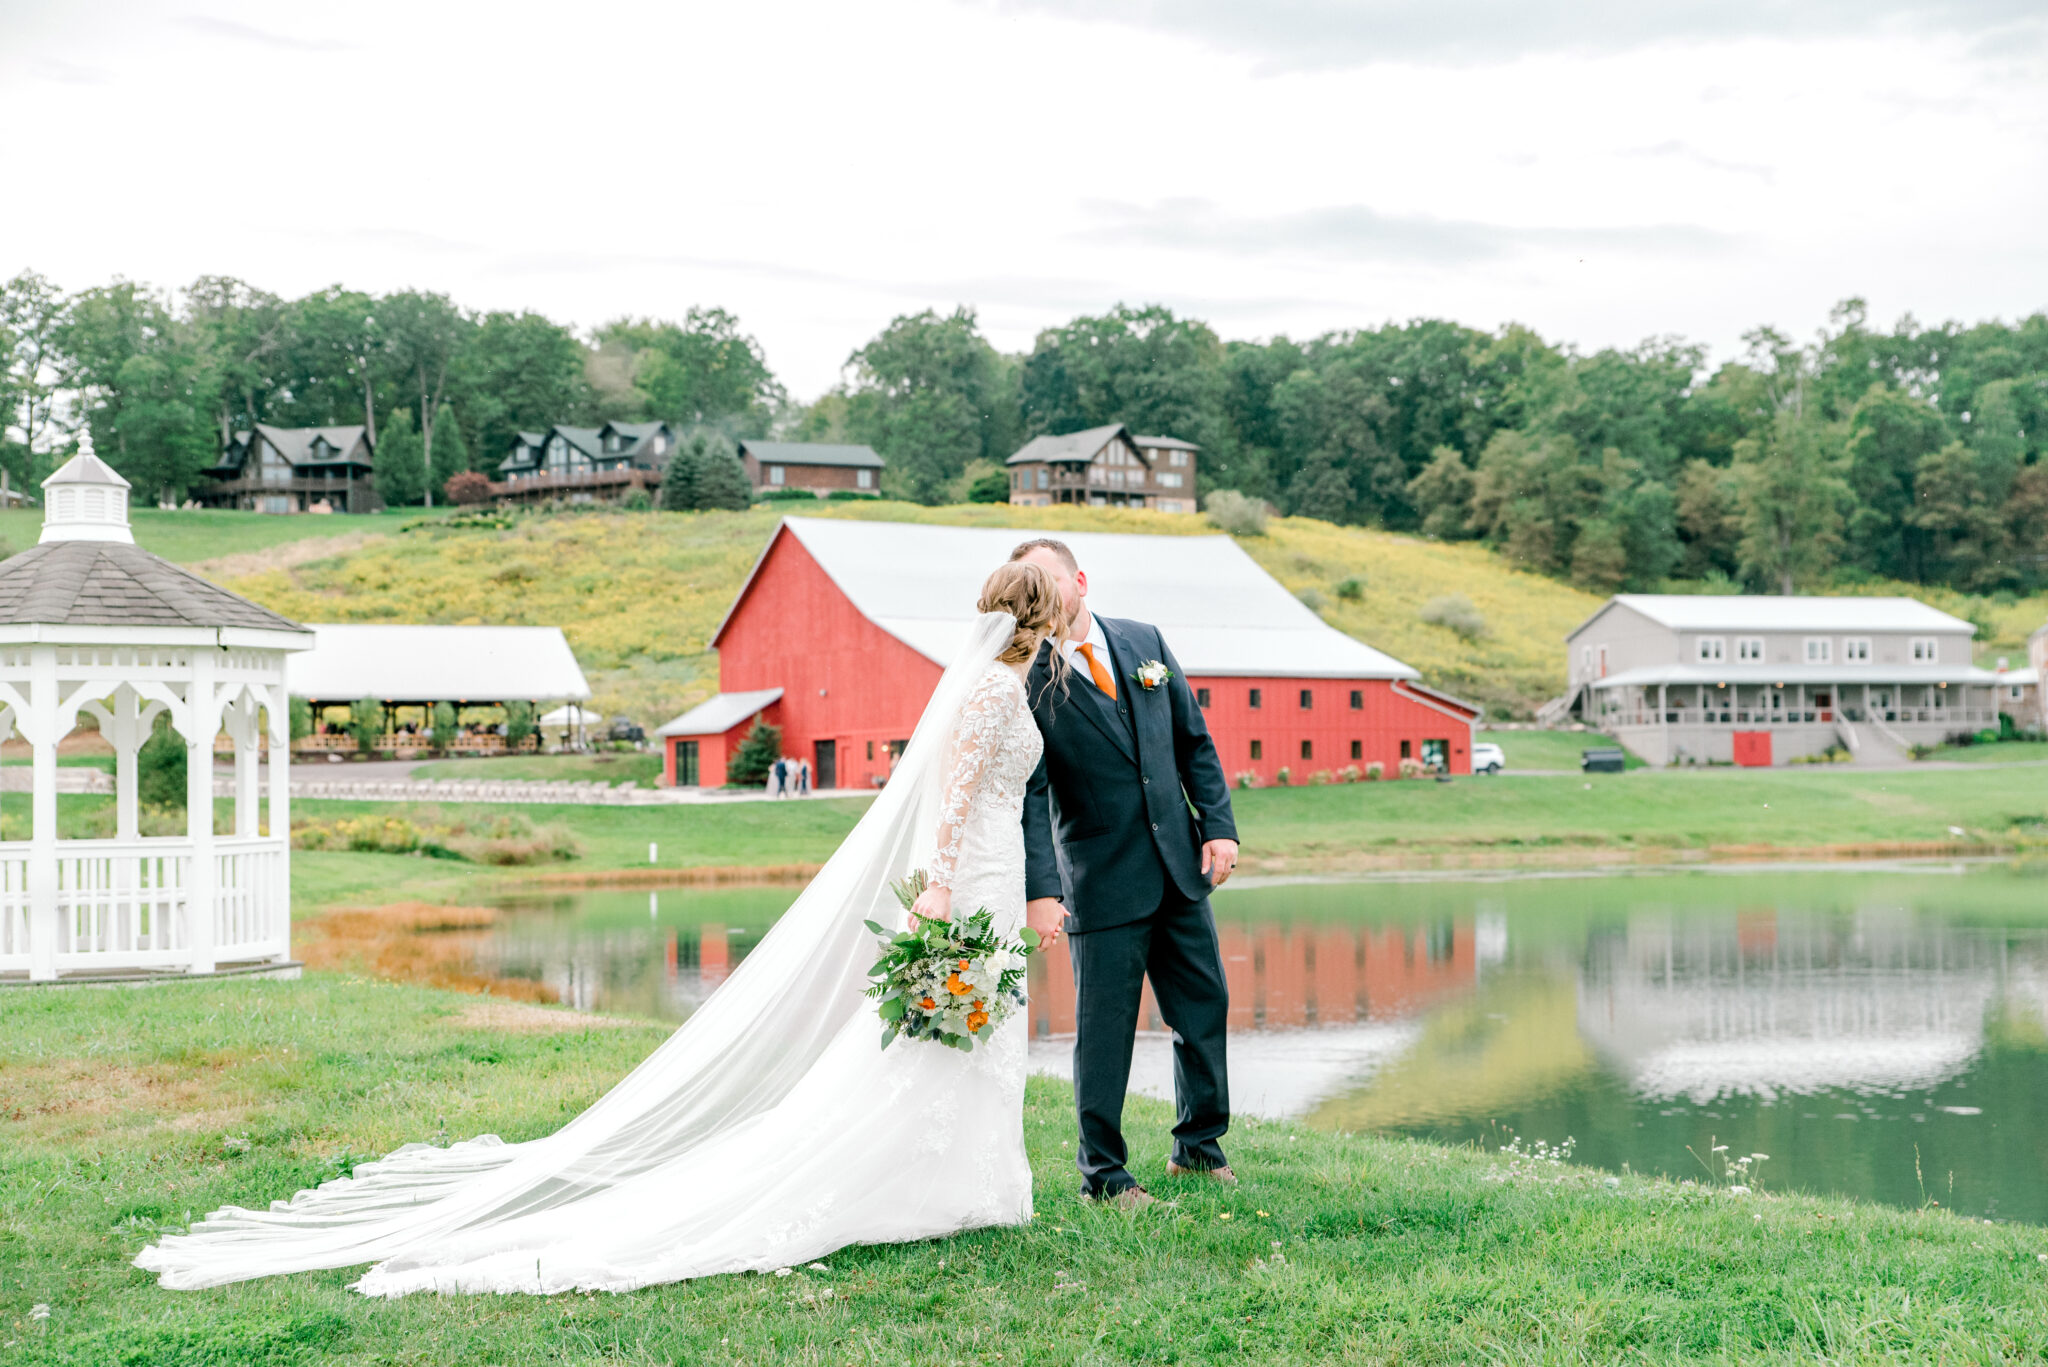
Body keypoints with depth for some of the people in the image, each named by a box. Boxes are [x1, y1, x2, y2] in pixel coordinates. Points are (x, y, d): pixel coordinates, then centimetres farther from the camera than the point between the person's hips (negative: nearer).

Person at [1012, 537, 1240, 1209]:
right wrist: (1040, 888, -23)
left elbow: (1194, 741, 10)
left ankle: (1199, 1145, 30)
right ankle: (1103, 1172, 12)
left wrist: (1219, 825, 1)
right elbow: (1028, 796, -14)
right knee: (1105, 1025, 0)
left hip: (1179, 865, 5)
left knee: (1204, 1006, 13)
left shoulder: (1143, 641, 6)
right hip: (1102, 881, -5)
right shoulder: (1027, 679, -9)